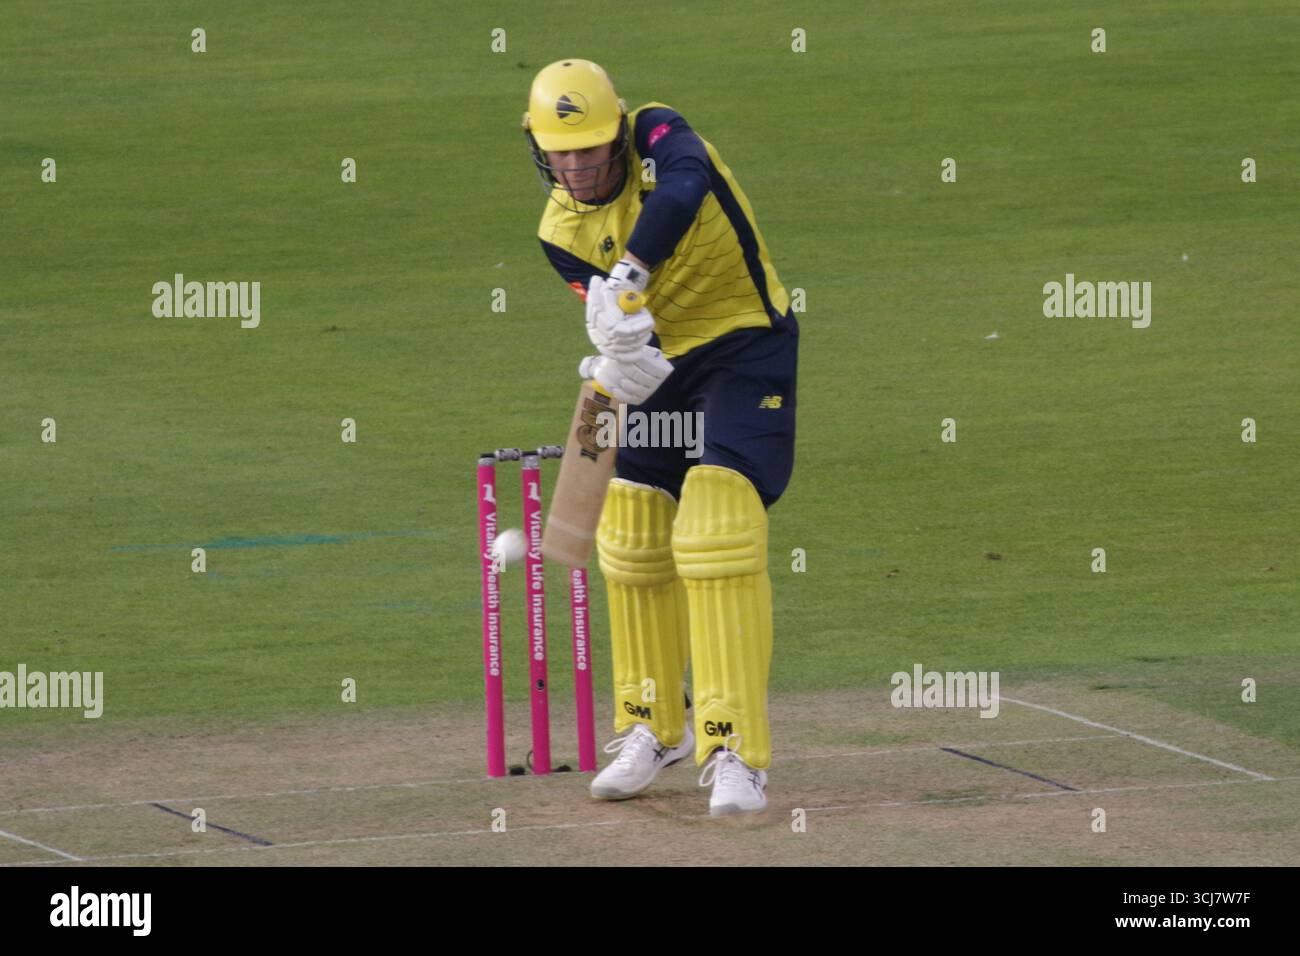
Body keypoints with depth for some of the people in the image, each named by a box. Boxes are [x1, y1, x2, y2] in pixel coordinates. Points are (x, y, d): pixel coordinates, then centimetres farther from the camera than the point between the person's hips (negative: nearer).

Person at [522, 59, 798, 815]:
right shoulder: (562, 231, -5)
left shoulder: (659, 135, -18)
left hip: (748, 348, -6)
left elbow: (684, 188, -42)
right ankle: (656, 729, 31)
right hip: (664, 363, 6)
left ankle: (736, 755, -21)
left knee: (717, 537, -20)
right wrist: (622, 363, -39)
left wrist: (628, 277, -54)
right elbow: (619, 322, -15)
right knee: (632, 541, 10)